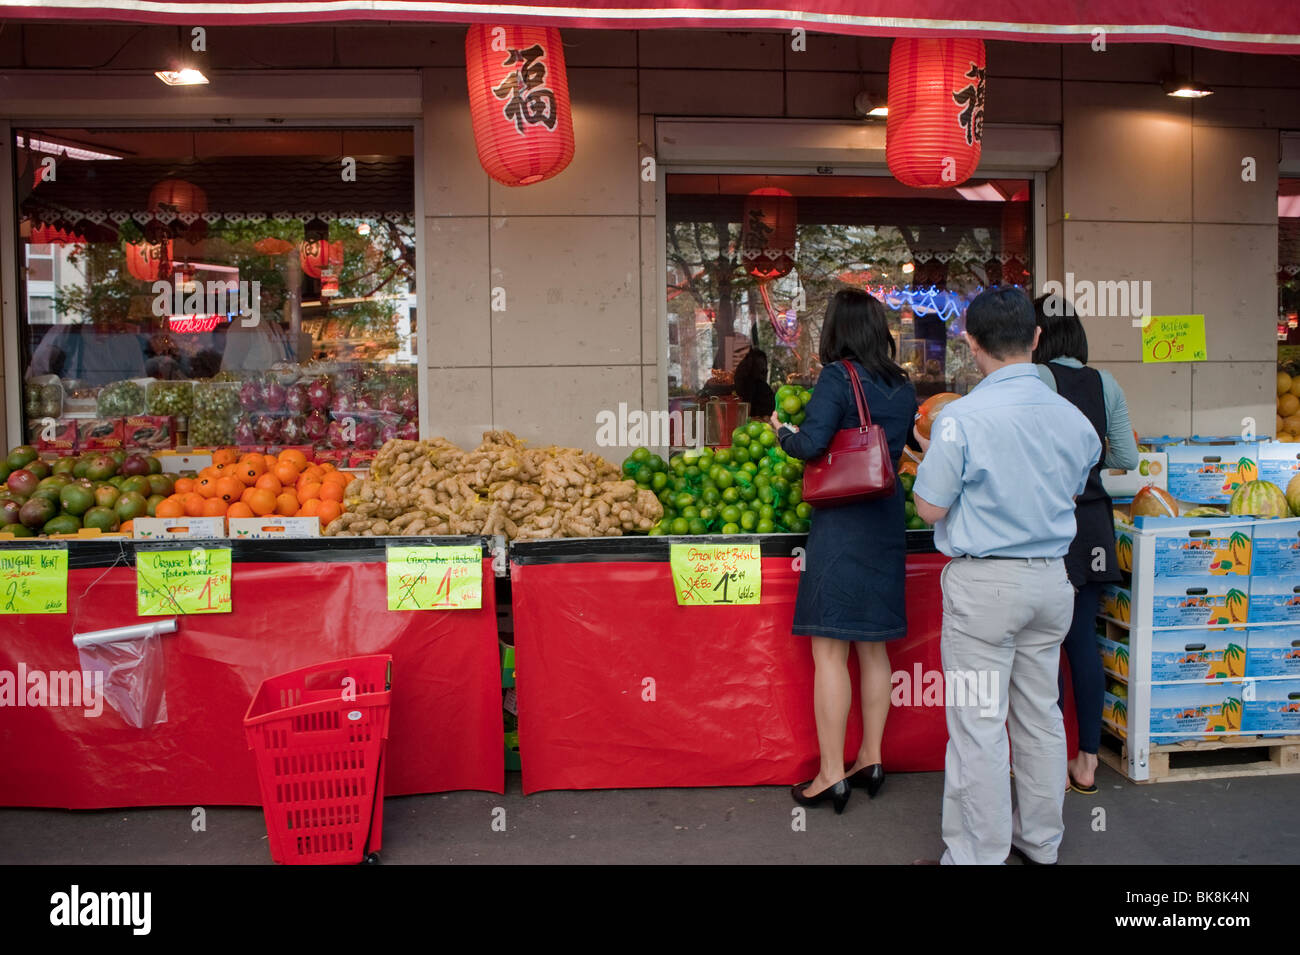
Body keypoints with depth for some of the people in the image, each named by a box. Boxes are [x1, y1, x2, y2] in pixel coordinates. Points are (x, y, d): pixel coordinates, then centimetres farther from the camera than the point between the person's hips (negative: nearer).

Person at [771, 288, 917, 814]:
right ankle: (871, 760, 25)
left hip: (841, 521, -7)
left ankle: (831, 776, 4)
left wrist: (782, 432, 0)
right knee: (873, 648, 15)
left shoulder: (838, 377, -11)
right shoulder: (903, 387, 10)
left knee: (829, 651, -2)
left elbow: (812, 442, -20)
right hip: (887, 521, 7)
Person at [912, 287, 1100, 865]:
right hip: (1052, 579, 7)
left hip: (984, 584, -6)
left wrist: (928, 462, 6)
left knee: (978, 725, 3)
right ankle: (1041, 842, 33)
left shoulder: (963, 417, -16)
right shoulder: (1072, 417, 3)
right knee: (1040, 713, 18)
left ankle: (980, 854, 12)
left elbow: (930, 508, -11)